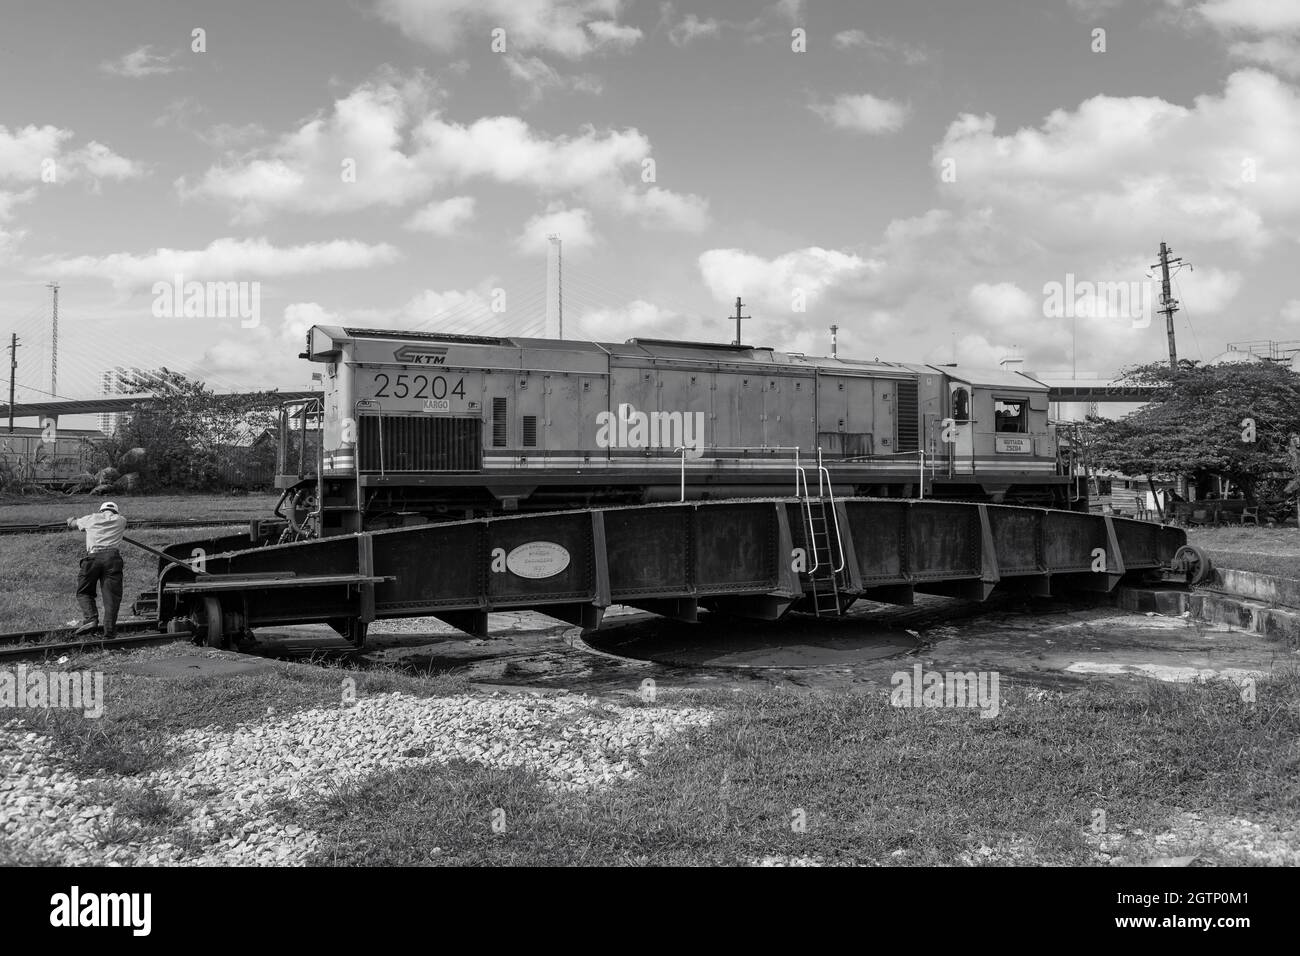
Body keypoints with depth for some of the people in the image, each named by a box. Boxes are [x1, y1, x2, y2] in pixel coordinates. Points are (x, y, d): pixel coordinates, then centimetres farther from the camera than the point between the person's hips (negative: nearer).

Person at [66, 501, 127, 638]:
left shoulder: (91, 519, 20)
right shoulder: (121, 520, 22)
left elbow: (71, 522, 38)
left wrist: (72, 520, 64)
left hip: (93, 556, 0)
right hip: (112, 556, 0)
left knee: (84, 592, 13)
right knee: (112, 596, 0)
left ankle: (90, 619, -11)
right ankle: (109, 632, -8)